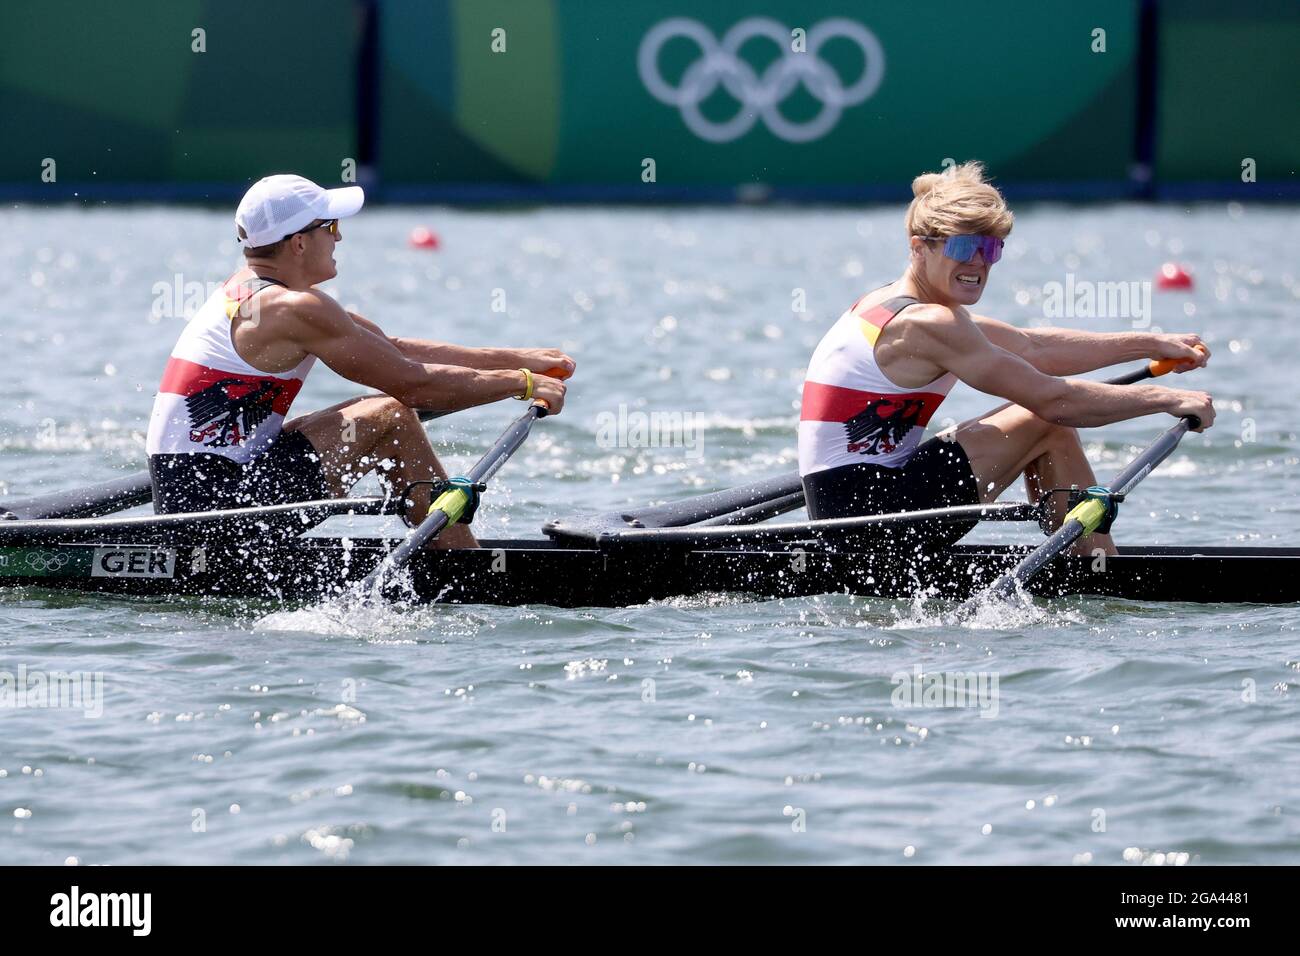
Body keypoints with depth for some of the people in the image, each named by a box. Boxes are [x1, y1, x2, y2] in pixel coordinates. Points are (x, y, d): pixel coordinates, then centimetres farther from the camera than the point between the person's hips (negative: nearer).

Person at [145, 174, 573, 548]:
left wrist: (517, 359, 13)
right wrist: (522, 383, -3)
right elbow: (414, 383, -14)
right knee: (391, 419, -7)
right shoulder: (294, 310, -16)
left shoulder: (250, 290, 16)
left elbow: (396, 351, 16)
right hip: (215, 499, -10)